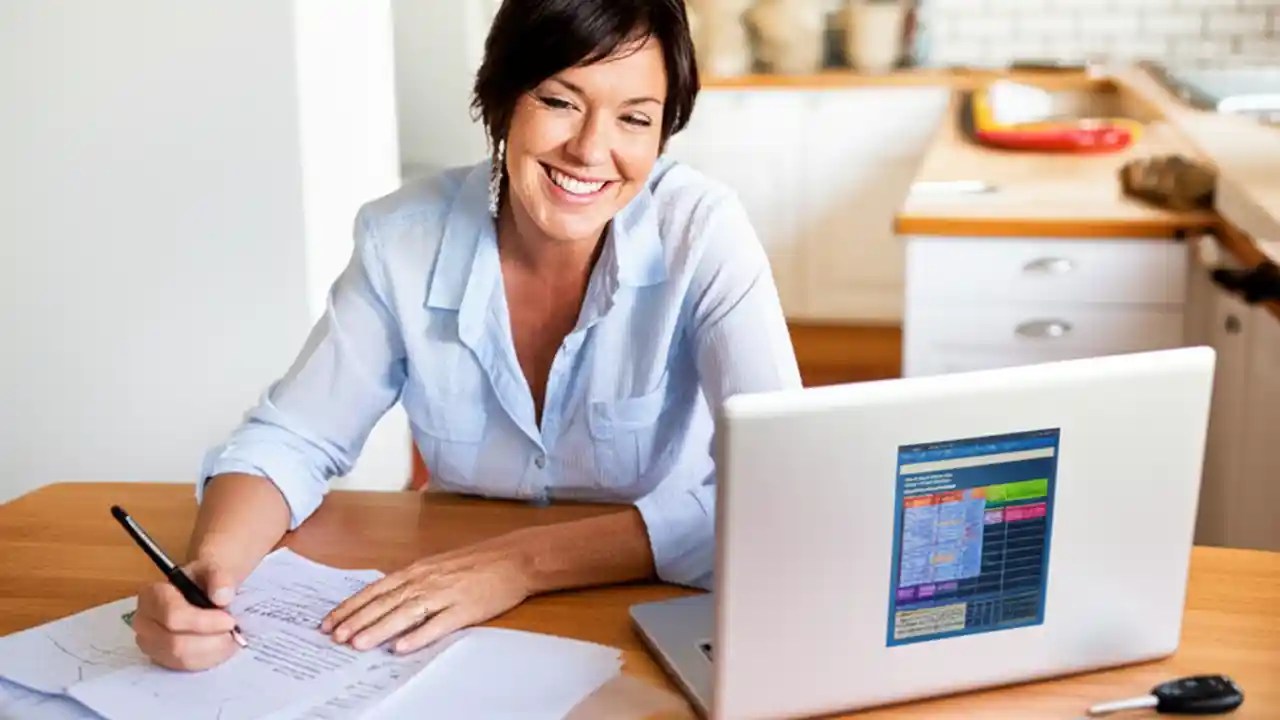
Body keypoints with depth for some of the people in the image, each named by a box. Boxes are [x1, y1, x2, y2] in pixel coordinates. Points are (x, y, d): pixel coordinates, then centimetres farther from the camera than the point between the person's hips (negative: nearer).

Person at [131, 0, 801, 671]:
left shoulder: (701, 231, -17)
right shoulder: (404, 238, -10)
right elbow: (290, 439, -3)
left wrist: (528, 560, -31)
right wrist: (209, 567, -24)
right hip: (456, 631, 1)